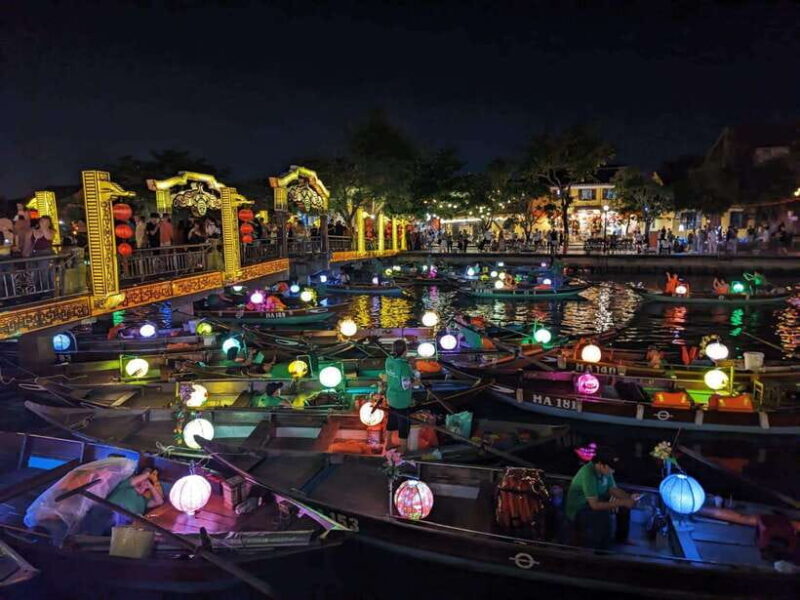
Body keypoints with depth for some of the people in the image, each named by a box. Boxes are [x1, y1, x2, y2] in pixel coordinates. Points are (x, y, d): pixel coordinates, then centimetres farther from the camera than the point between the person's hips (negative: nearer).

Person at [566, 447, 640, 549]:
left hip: (595, 503, 8)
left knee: (624, 507, 0)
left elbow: (613, 489, 3)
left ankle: (621, 538, 19)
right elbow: (595, 505, -34)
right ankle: (600, 551, -11)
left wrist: (629, 497, -16)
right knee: (603, 516, -32)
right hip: (578, 511, -8)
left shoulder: (604, 470, -10)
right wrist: (622, 502, -33)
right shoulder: (588, 474, -33)